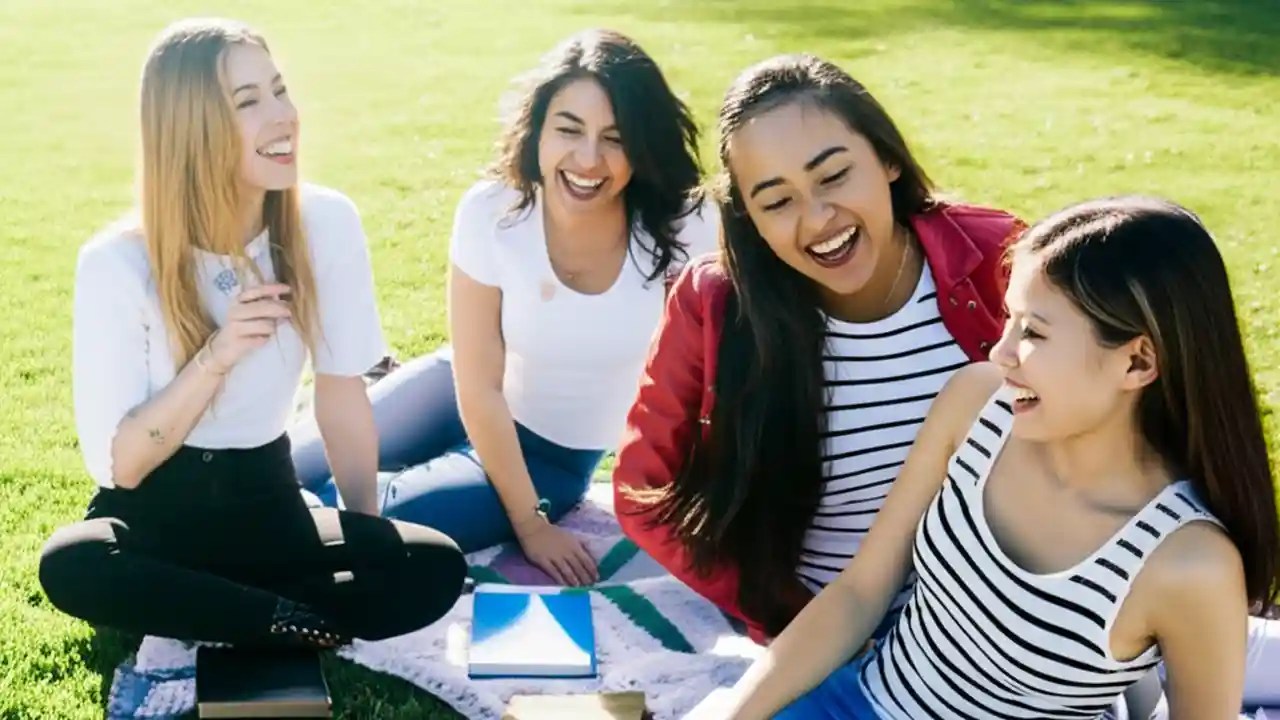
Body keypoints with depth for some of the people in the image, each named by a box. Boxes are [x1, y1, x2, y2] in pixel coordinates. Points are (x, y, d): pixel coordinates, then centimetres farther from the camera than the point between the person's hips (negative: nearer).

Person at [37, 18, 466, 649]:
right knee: (70, 569, -37)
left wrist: (365, 541, 2)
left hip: (266, 503, 2)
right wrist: (215, 358, -29)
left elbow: (341, 390, 1)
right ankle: (291, 624, -17)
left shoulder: (326, 223, -11)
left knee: (434, 569, -23)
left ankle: (190, 613, -11)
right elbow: (118, 464, -15)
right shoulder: (118, 262, -17)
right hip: (154, 509, -2)